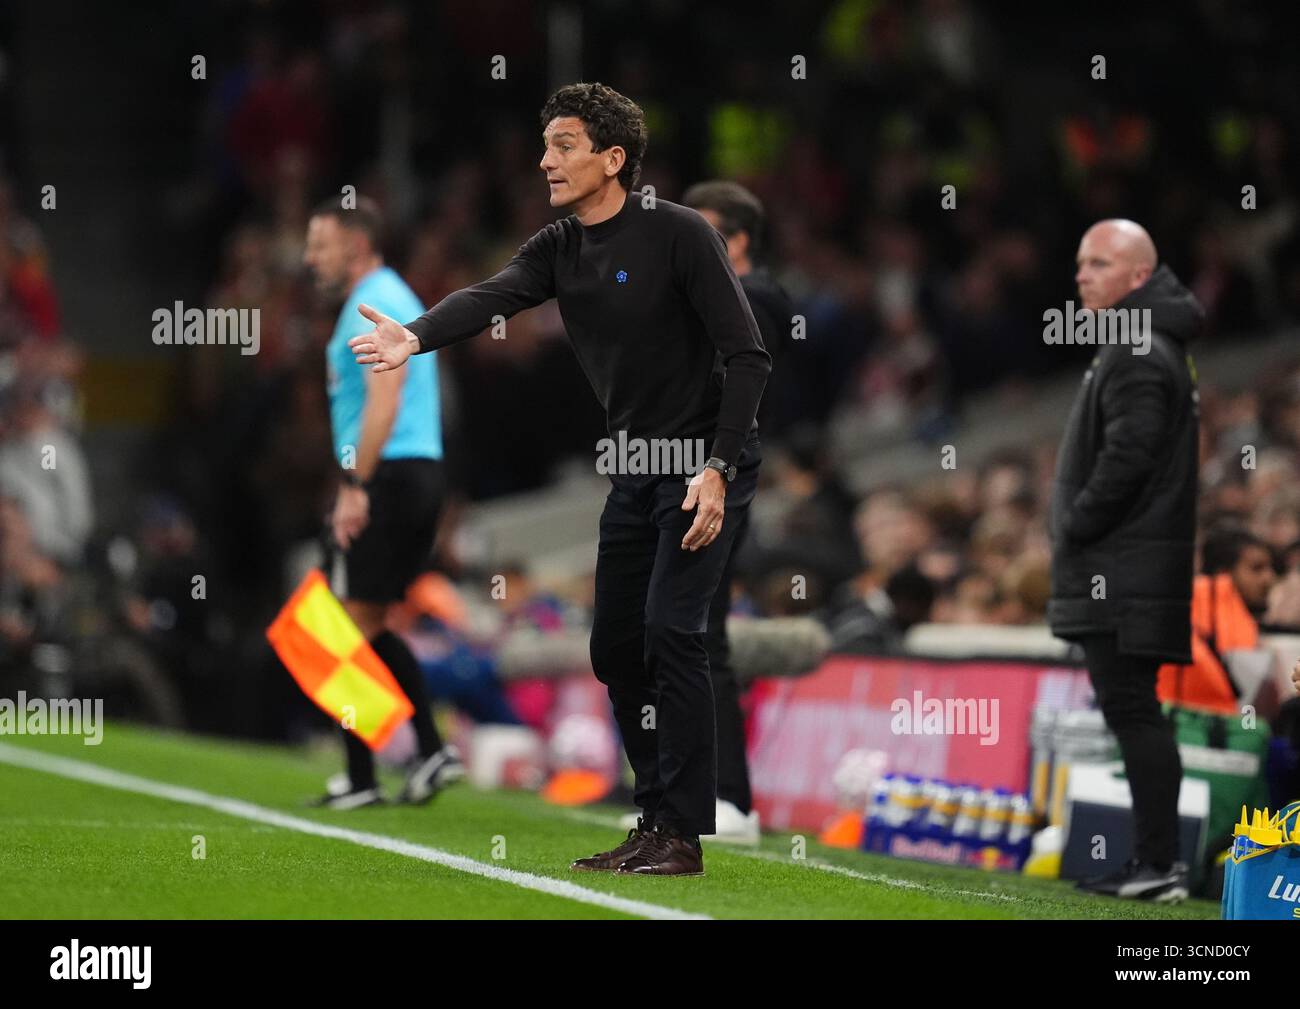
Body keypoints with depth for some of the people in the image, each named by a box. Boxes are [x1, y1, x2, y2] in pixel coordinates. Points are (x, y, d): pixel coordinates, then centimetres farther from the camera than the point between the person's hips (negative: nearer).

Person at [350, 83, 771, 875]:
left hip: (707, 463, -8)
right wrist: (417, 337, -38)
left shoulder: (679, 235, -15)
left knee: (670, 630, -17)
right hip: (636, 472, 8)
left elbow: (748, 356, -17)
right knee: (616, 647, 6)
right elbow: (491, 298, -16)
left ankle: (684, 836, -13)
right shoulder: (557, 250, 3)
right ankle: (656, 824, 16)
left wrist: (718, 471, -24)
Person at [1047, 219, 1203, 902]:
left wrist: (1075, 524, -12)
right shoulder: (1149, 347, 20)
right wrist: (1075, 528, 17)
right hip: (1124, 569, 11)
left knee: (1131, 709, -11)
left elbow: (1128, 458, -22)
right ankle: (1157, 856, 16)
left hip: (1126, 572, -11)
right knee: (1133, 710, 13)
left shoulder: (1136, 356, -14)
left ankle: (1159, 862, -12)